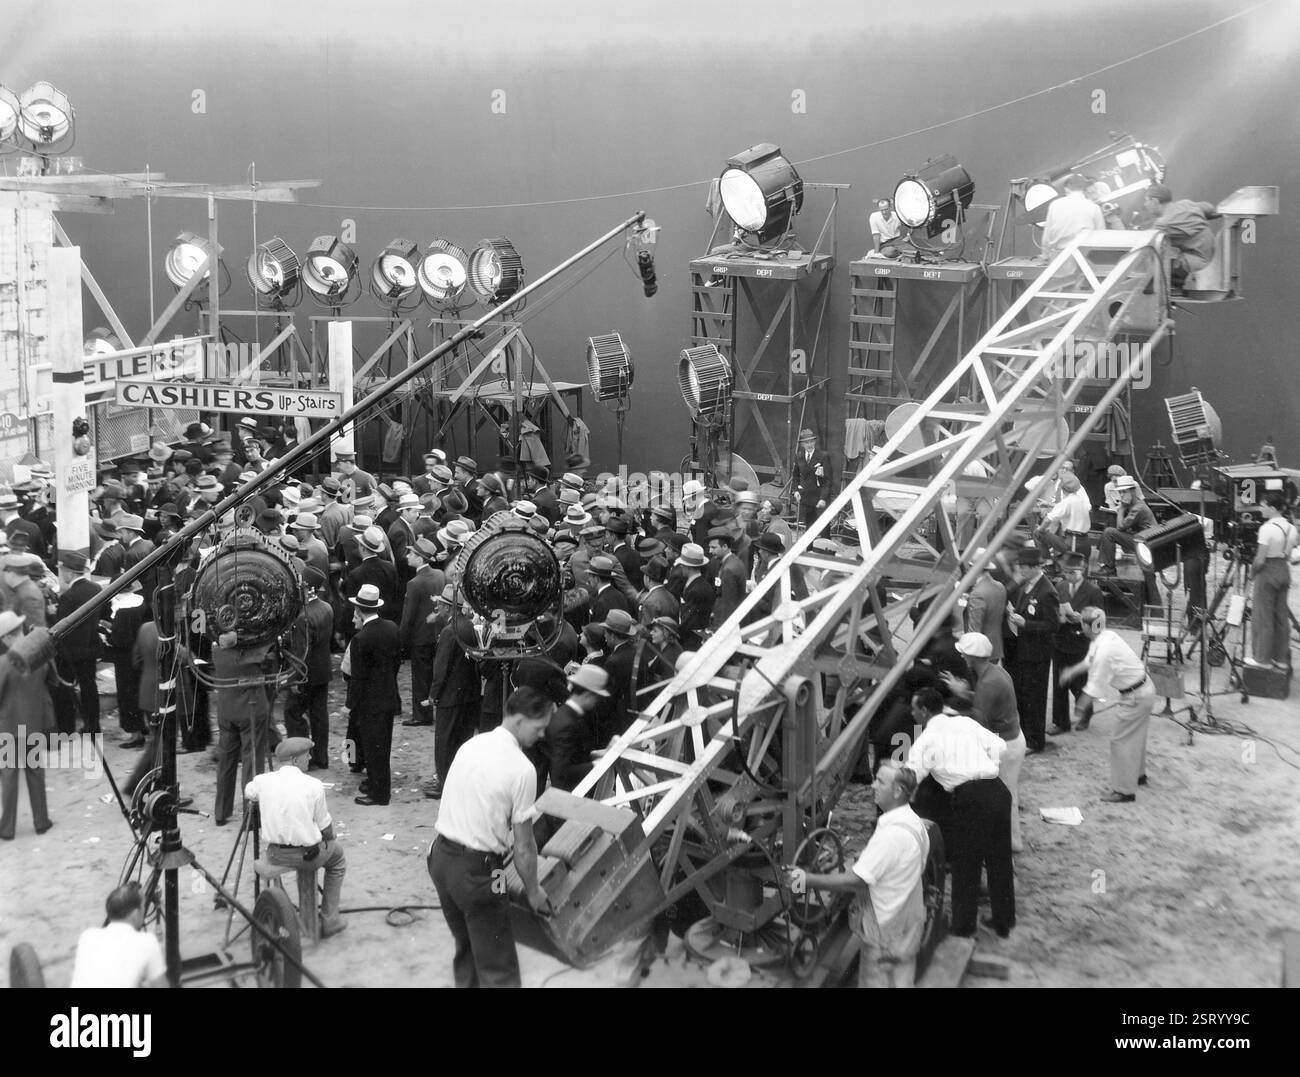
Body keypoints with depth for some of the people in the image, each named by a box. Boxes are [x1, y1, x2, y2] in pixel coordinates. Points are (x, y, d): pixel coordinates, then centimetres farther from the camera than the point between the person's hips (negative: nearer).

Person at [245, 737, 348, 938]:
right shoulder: (314, 785, -14)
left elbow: (248, 792, 22)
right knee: (337, 856, 26)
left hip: (275, 855, 4)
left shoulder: (263, 781, -5)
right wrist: (331, 837, 15)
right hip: (307, 855, -4)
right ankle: (329, 919, 22)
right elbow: (325, 828, -5)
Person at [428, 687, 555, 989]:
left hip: (441, 857, 8)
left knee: (465, 947, 25)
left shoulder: (471, 745, 5)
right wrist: (532, 891, 4)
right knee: (498, 968, 2)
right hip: (476, 870, -8)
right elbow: (523, 845, -10)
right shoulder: (522, 769, -16)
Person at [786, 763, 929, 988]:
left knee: (875, 981, 3)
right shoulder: (914, 822, 4)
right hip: (907, 926, 9)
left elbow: (855, 880, -27)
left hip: (886, 933, -9)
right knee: (903, 981, 17)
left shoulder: (892, 834, -27)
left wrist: (808, 879, -22)